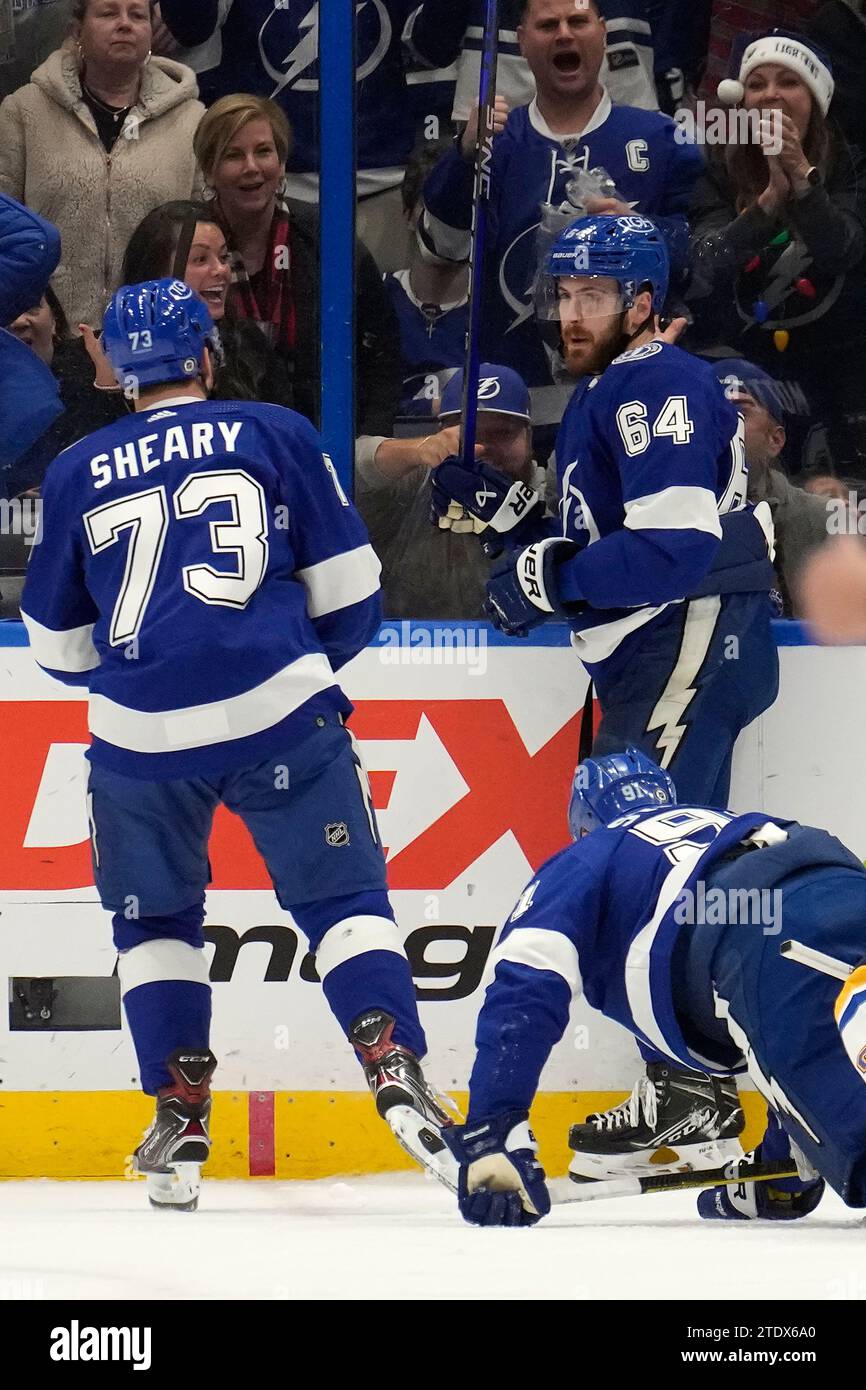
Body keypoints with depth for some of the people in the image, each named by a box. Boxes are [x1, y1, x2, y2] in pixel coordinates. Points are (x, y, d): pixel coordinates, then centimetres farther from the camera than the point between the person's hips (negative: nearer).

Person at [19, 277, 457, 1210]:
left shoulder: (76, 475, 12)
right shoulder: (275, 436, 8)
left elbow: (58, 646, 18)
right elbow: (347, 588, 8)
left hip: (140, 730, 1)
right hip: (278, 713, -1)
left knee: (153, 920, 19)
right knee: (341, 897, 5)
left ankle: (180, 1116, 11)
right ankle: (394, 1071, -13)